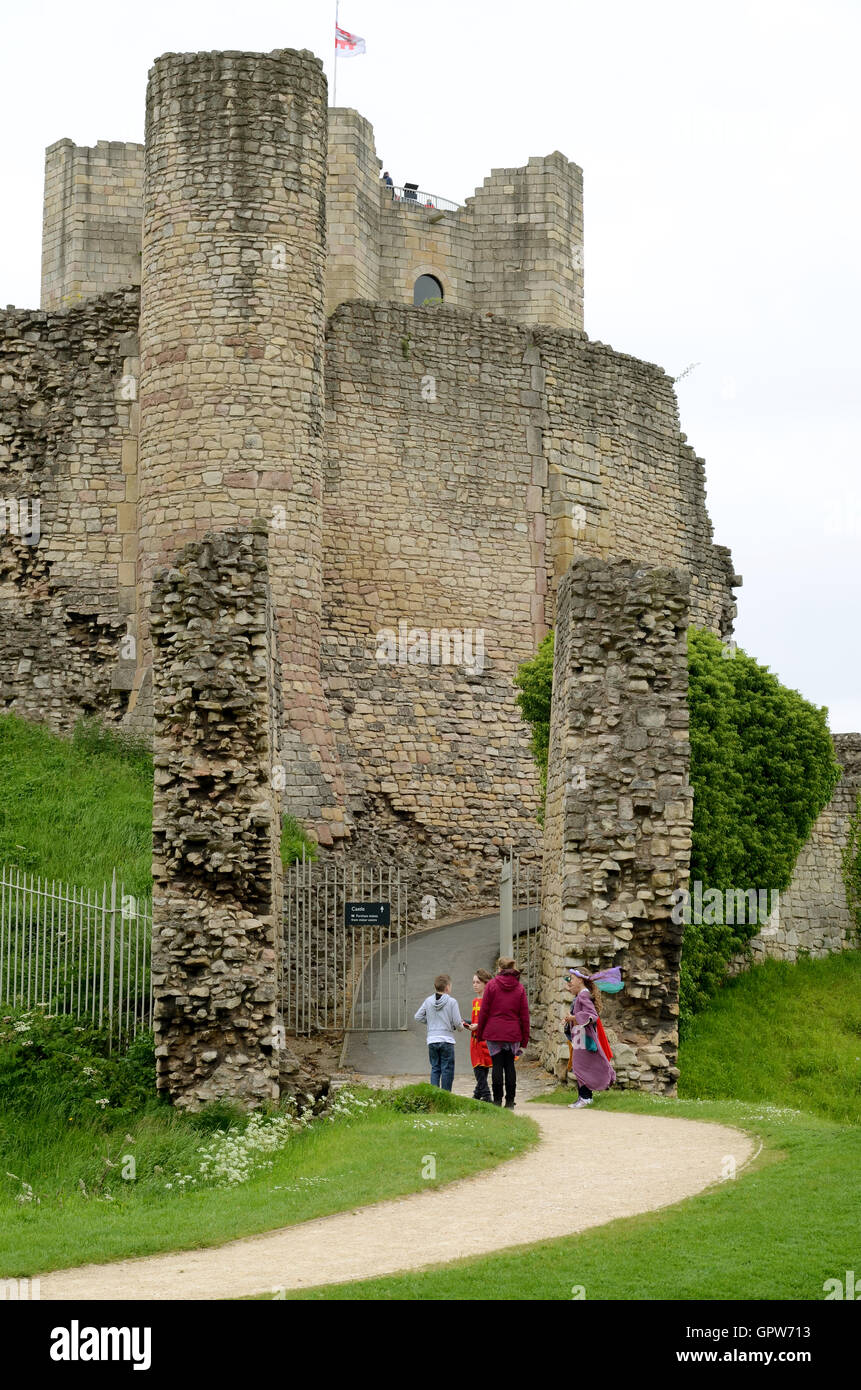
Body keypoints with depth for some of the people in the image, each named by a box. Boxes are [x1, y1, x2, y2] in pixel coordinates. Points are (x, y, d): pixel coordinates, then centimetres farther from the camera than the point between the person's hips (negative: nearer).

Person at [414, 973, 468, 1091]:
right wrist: (461, 1026, 14)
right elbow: (457, 1023, -8)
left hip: (432, 1041, 4)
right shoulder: (451, 1002, -9)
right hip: (447, 1040, -4)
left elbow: (418, 1017, 7)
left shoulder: (428, 1001, 3)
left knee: (435, 1069, 11)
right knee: (447, 1070, 3)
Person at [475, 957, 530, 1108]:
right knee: (510, 1065, 7)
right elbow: (524, 1015, 4)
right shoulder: (519, 988, 4)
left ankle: (497, 1100, 3)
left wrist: (479, 1033, 7)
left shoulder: (491, 985, -2)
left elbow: (483, 1012, -2)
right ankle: (510, 1101, 6)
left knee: (497, 1064, 2)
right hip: (513, 1033, 2)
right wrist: (524, 1039, 9)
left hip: (494, 1033, -2)